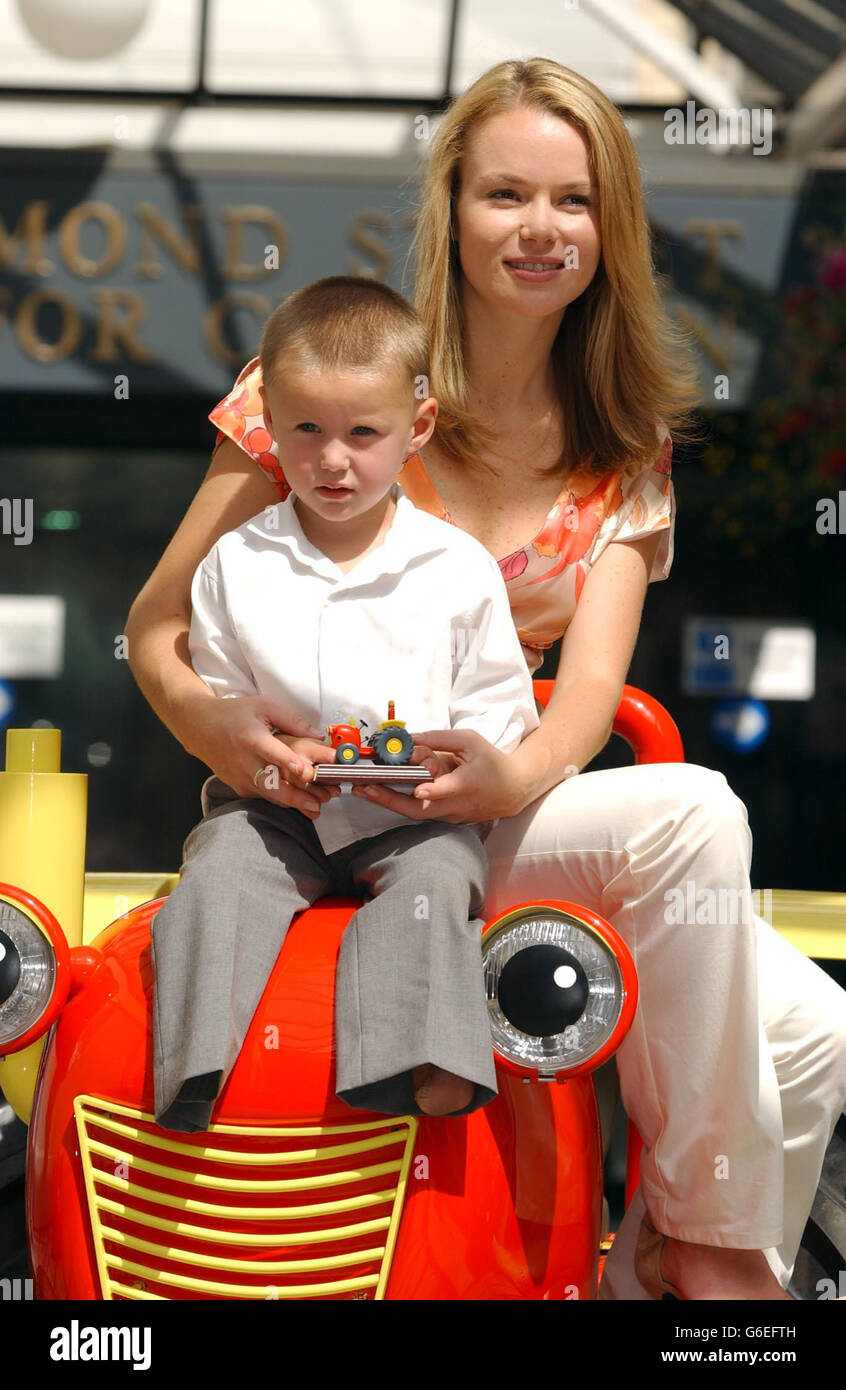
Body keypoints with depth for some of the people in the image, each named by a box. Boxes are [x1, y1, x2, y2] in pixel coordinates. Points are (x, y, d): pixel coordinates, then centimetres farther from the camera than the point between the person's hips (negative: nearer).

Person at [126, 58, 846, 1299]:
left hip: (506, 814, 5)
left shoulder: (623, 451, 7)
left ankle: (649, 1280, 6)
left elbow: (593, 680, -7)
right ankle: (706, 1222, -14)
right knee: (695, 813, -28)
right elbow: (155, 624, -4)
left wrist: (518, 772, -30)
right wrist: (201, 713, -27)